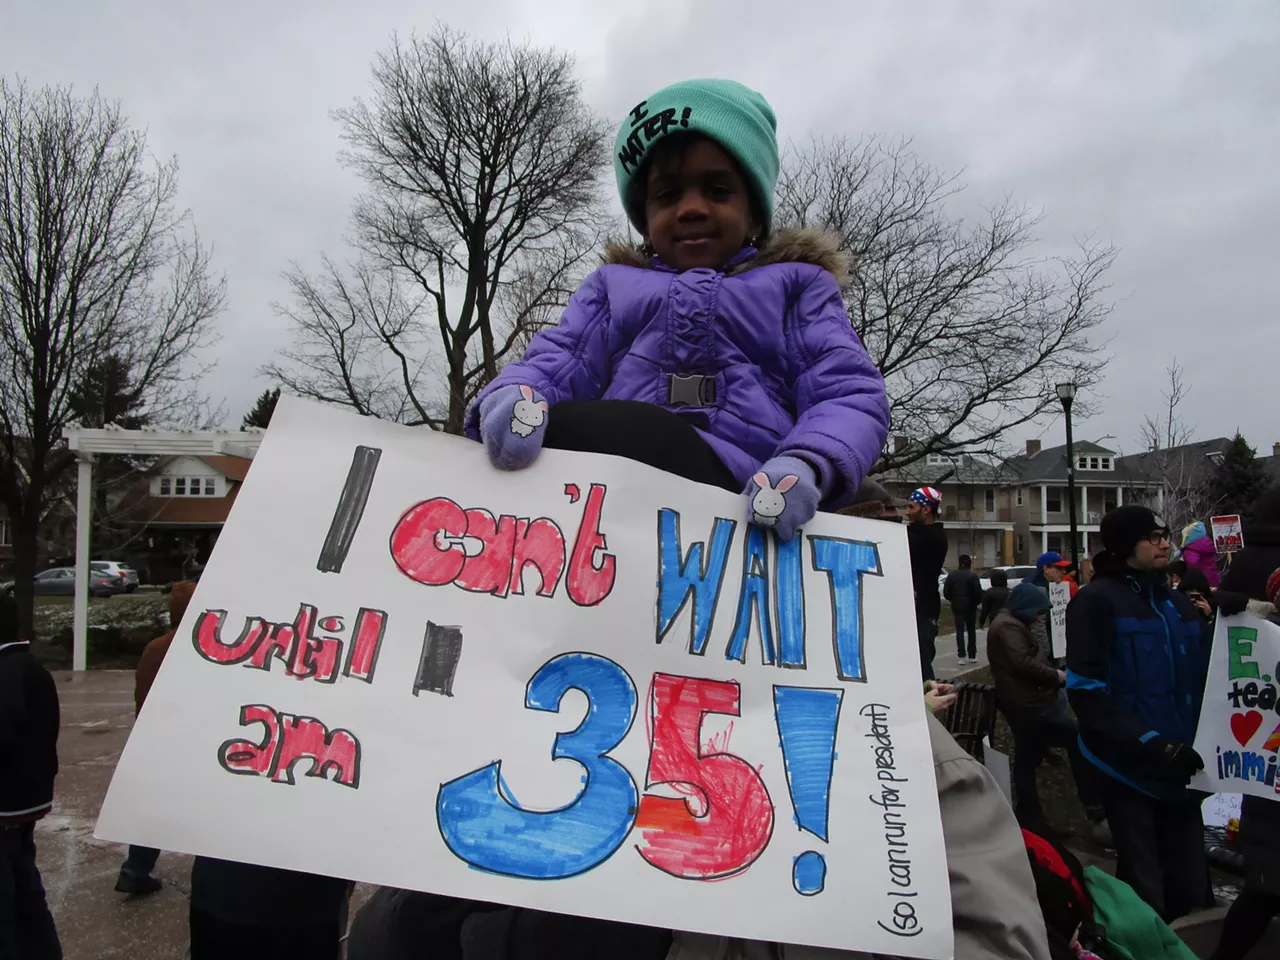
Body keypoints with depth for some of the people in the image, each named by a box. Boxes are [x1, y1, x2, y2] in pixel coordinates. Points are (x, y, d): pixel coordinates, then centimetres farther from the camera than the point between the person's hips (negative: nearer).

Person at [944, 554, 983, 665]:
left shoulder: (951, 575, 1)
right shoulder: (972, 576, -11)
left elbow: (945, 592, 1)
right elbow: (978, 592, -14)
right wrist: (976, 602, 5)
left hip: (956, 606, 2)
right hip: (970, 606, -2)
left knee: (959, 631, 3)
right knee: (971, 631, 11)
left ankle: (962, 656, -4)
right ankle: (972, 655, 14)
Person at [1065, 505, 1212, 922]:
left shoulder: (1176, 602, 12)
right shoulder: (1097, 600, -9)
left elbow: (1203, 679, 16)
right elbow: (1086, 691, -15)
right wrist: (1153, 743, -20)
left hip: (1181, 767, 6)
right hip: (1129, 767, -6)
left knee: (1189, 885, 14)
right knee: (1144, 892, 4)